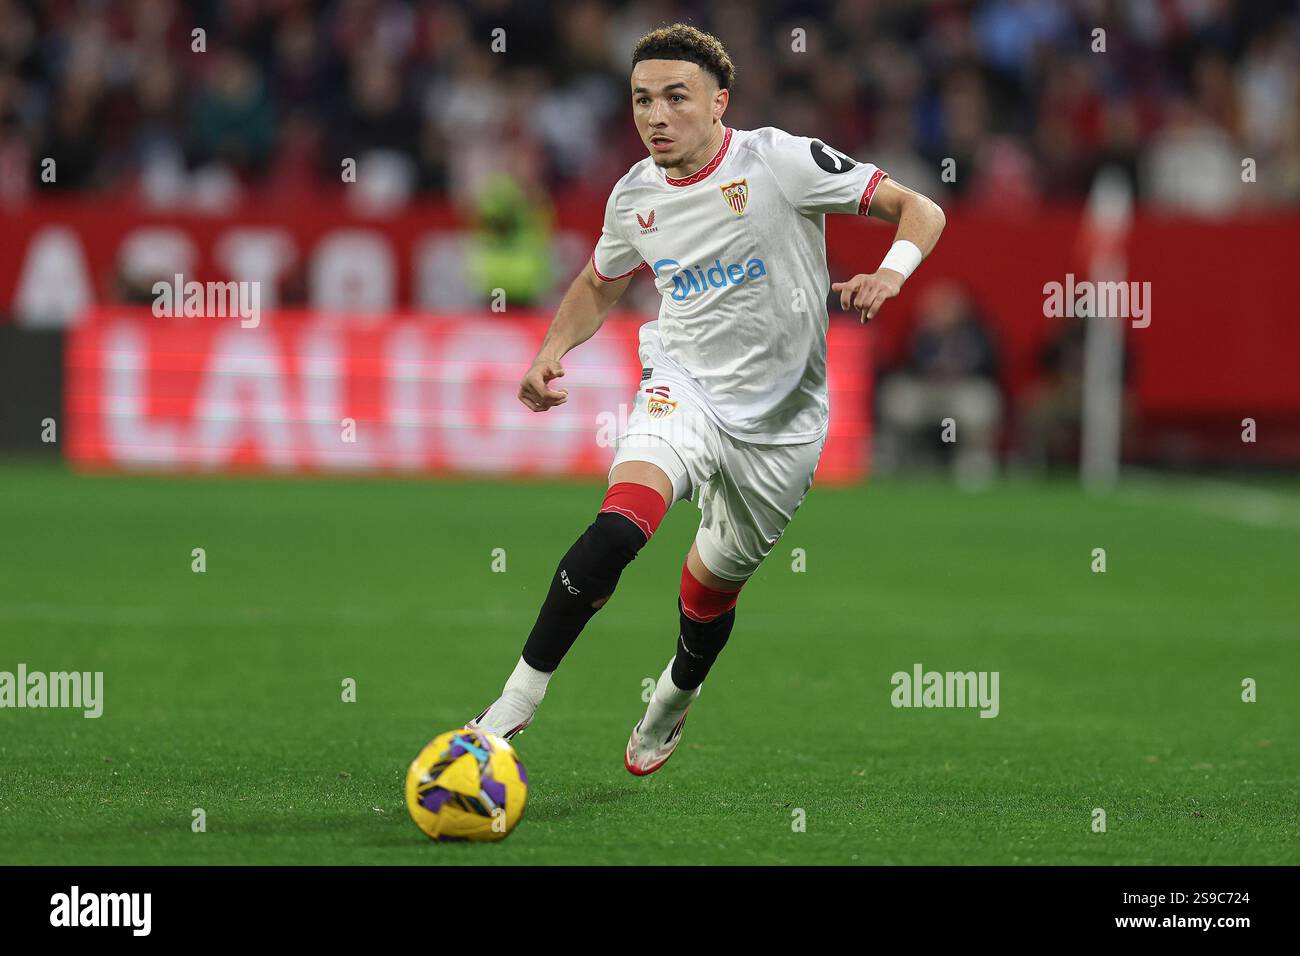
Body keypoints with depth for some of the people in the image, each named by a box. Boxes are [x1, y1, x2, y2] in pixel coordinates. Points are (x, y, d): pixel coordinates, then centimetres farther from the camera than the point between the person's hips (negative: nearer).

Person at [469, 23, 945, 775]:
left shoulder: (780, 162, -14)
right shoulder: (635, 197, 0)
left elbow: (920, 211, -12)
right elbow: (600, 285, 22)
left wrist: (890, 272, -32)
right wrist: (554, 351, 3)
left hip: (780, 423, -1)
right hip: (682, 391, 1)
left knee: (712, 589, 13)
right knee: (618, 528, -28)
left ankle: (673, 703, 48)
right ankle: (518, 701, -23)